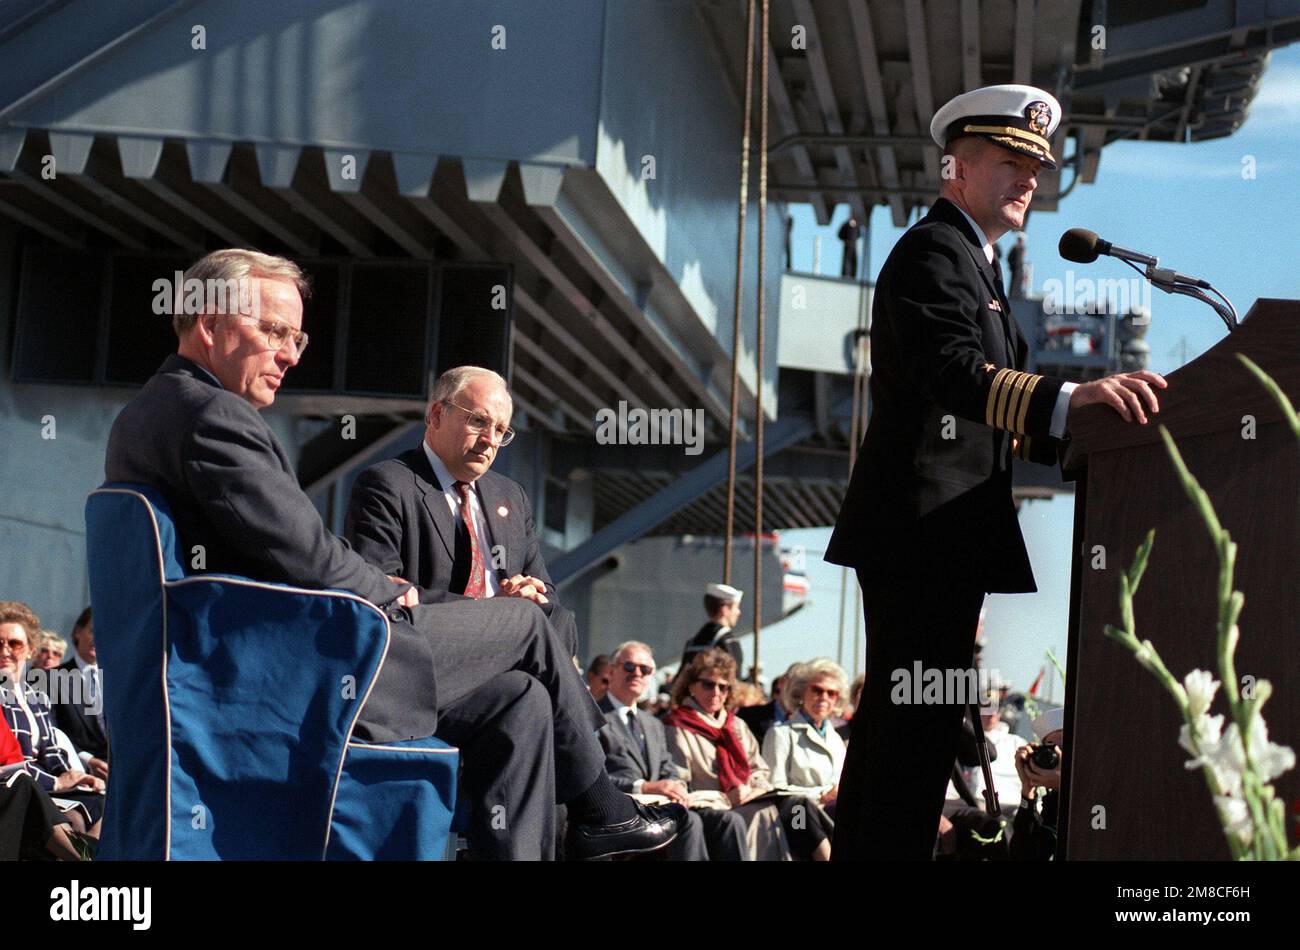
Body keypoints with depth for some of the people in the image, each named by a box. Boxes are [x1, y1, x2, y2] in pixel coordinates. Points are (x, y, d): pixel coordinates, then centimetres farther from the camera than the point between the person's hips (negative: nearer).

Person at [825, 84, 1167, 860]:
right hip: (926, 527, -11)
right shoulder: (933, 250, -9)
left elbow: (992, 418, 23)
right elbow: (955, 373, -27)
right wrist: (1070, 398, -41)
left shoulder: (971, 260, 23)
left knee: (894, 721, 13)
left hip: (928, 533, 11)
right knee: (920, 721, -12)